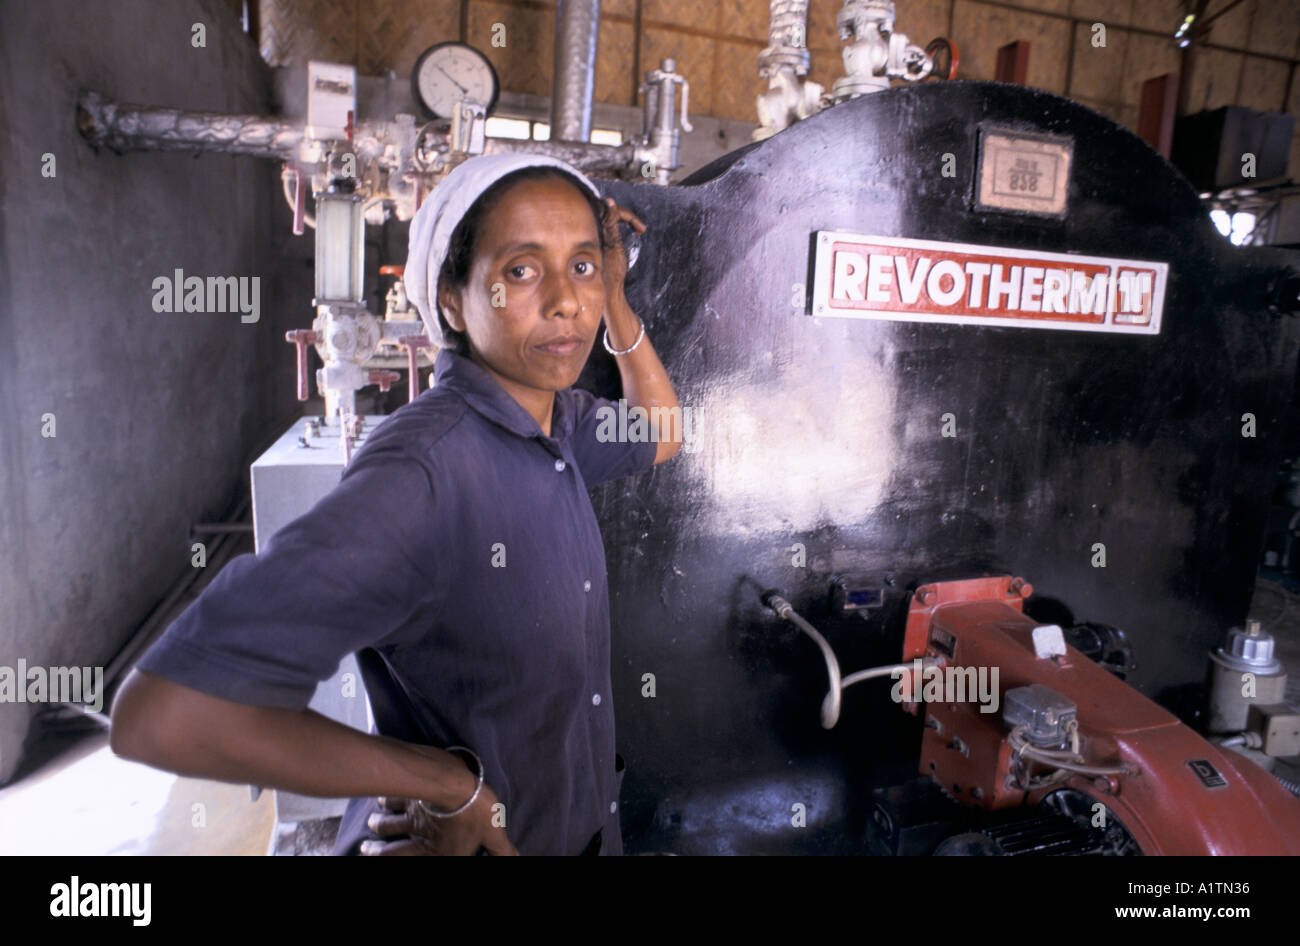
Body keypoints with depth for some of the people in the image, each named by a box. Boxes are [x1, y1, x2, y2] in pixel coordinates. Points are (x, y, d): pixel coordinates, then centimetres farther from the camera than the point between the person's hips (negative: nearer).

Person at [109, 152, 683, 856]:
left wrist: (614, 297, -2)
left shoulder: (558, 417, -7)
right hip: (458, 839, -7)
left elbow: (658, 439, 13)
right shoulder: (420, 474, -32)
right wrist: (450, 783, -26)